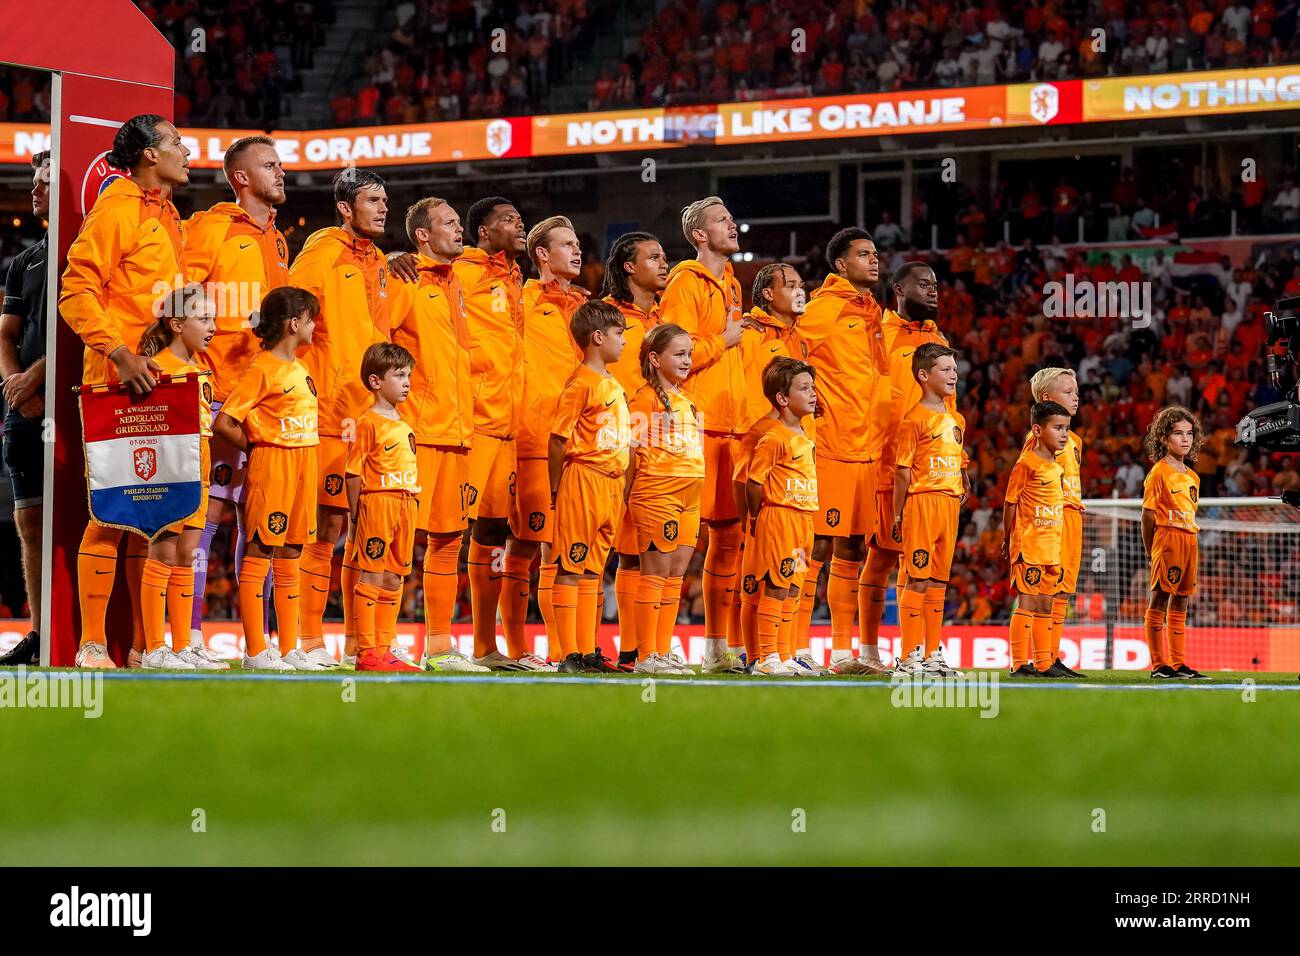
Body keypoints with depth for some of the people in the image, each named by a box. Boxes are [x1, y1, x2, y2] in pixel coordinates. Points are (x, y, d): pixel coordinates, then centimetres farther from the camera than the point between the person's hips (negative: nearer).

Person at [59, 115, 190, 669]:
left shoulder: (168, 218, 20)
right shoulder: (118, 207, -6)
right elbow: (77, 290, -13)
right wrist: (120, 354, -21)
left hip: (162, 384, 8)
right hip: (119, 385, -8)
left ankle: (146, 644, 12)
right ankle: (92, 644, -8)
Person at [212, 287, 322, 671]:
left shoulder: (299, 369, 15)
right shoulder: (262, 369, -10)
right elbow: (223, 423, -14)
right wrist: (256, 448, -2)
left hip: (303, 463, 8)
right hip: (271, 464, -8)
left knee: (291, 556, 10)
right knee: (260, 554, -6)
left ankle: (290, 649, 13)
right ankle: (255, 651, -6)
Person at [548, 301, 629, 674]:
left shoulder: (613, 385, 15)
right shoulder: (581, 384, -12)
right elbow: (558, 440, -12)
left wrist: (622, 485, 15)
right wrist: (556, 490, -9)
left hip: (611, 485, 9)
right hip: (583, 479, -9)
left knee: (593, 569, 12)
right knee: (570, 568, -4)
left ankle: (588, 652, 16)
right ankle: (569, 655, -4)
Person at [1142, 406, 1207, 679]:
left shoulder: (1193, 477, 16)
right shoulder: (1159, 472, -6)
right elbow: (1148, 515, -7)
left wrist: (1191, 543, 11)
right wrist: (1150, 552, -8)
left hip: (1189, 541, 8)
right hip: (1166, 537, -8)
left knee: (1180, 601, 10)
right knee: (1159, 599, -5)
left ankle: (1178, 663, 13)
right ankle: (1158, 665, -6)